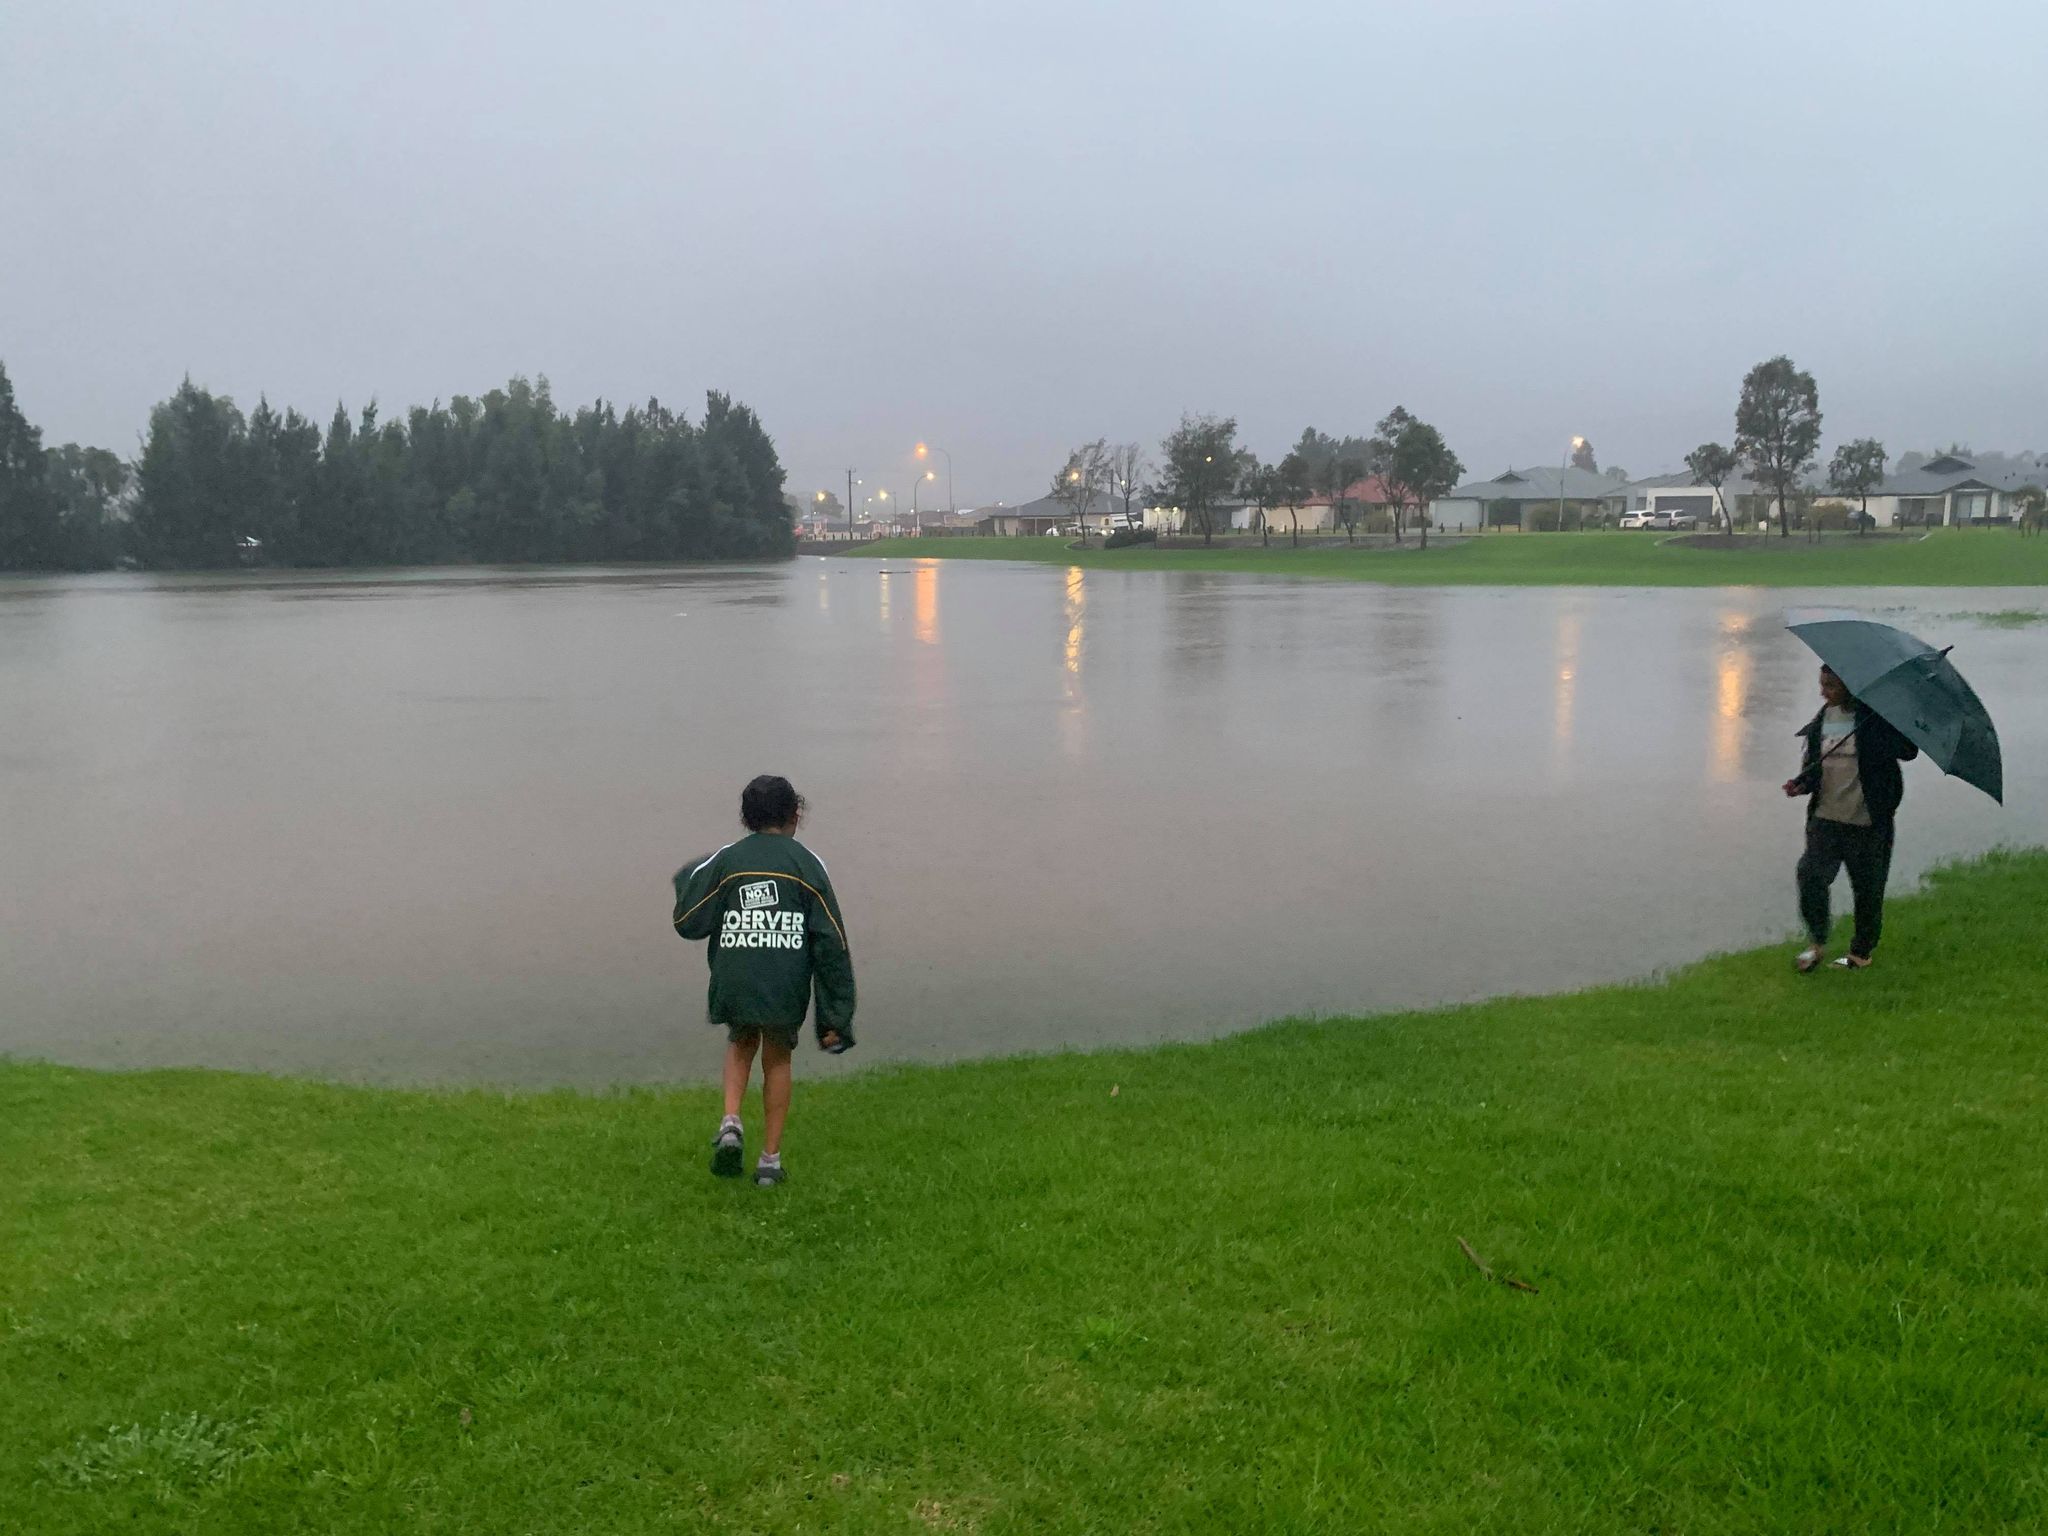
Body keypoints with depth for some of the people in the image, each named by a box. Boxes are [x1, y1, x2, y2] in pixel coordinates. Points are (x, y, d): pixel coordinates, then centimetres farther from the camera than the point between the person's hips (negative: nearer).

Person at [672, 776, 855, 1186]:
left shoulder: (725, 860, 1)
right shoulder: (808, 864, 0)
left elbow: (688, 922, 4)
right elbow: (831, 941, -3)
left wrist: (685, 880, 25)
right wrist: (835, 1016, 0)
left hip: (734, 986, 1)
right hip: (786, 989, -1)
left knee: (741, 1043, 28)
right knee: (777, 1060, 18)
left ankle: (731, 1122, 7)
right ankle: (771, 1158, 20)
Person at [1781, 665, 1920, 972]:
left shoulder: (1875, 719, -7)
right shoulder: (1821, 720, 7)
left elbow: (1908, 751, -13)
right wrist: (1802, 783, -3)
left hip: (1868, 822, -3)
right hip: (1825, 817, 3)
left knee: (1867, 889, 8)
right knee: (1811, 874, -13)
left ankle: (1861, 951, 28)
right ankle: (1817, 943, 6)